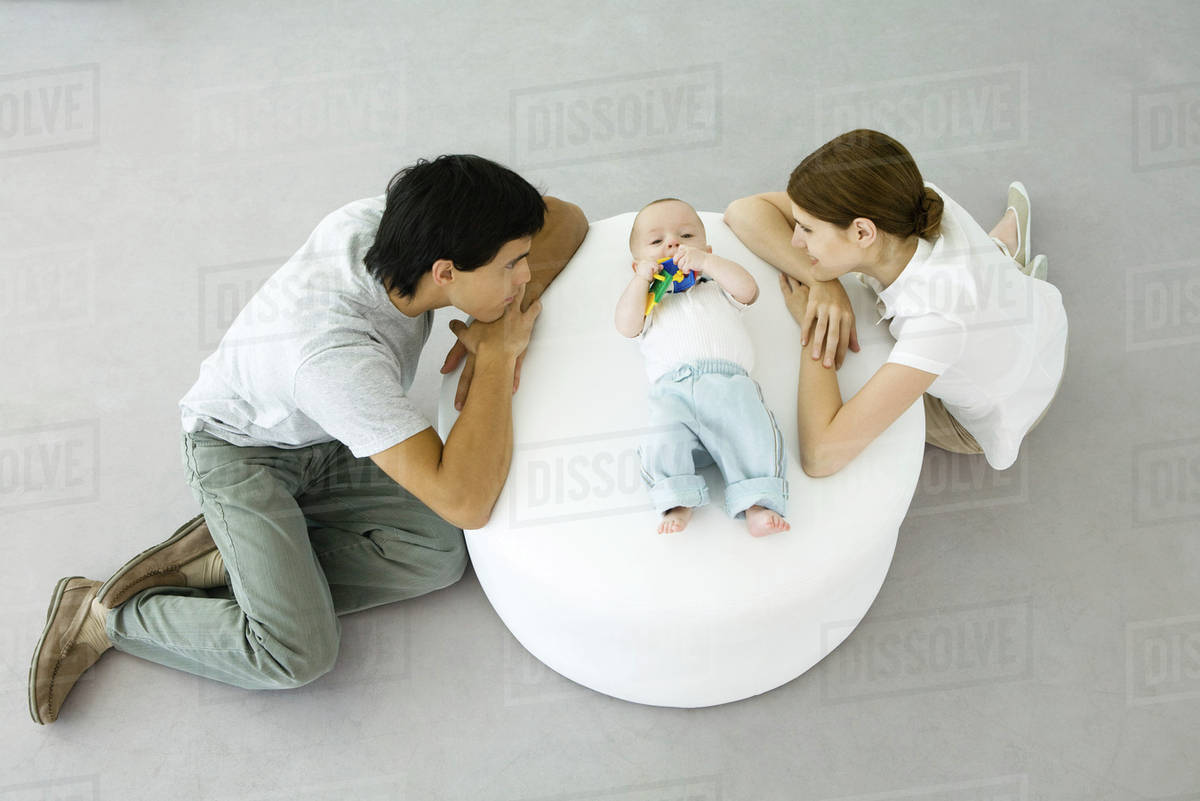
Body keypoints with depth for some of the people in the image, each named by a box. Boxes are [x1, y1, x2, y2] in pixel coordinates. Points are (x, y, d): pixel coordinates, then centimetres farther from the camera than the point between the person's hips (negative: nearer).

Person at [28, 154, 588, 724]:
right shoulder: (338, 355, -43)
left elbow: (565, 221, -10)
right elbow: (466, 501, -45)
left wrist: (507, 313, -26)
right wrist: (498, 353, -36)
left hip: (326, 442, 7)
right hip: (240, 448, -7)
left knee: (437, 554, -14)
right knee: (298, 655, -22)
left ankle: (220, 563, -1)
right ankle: (102, 616, -1)